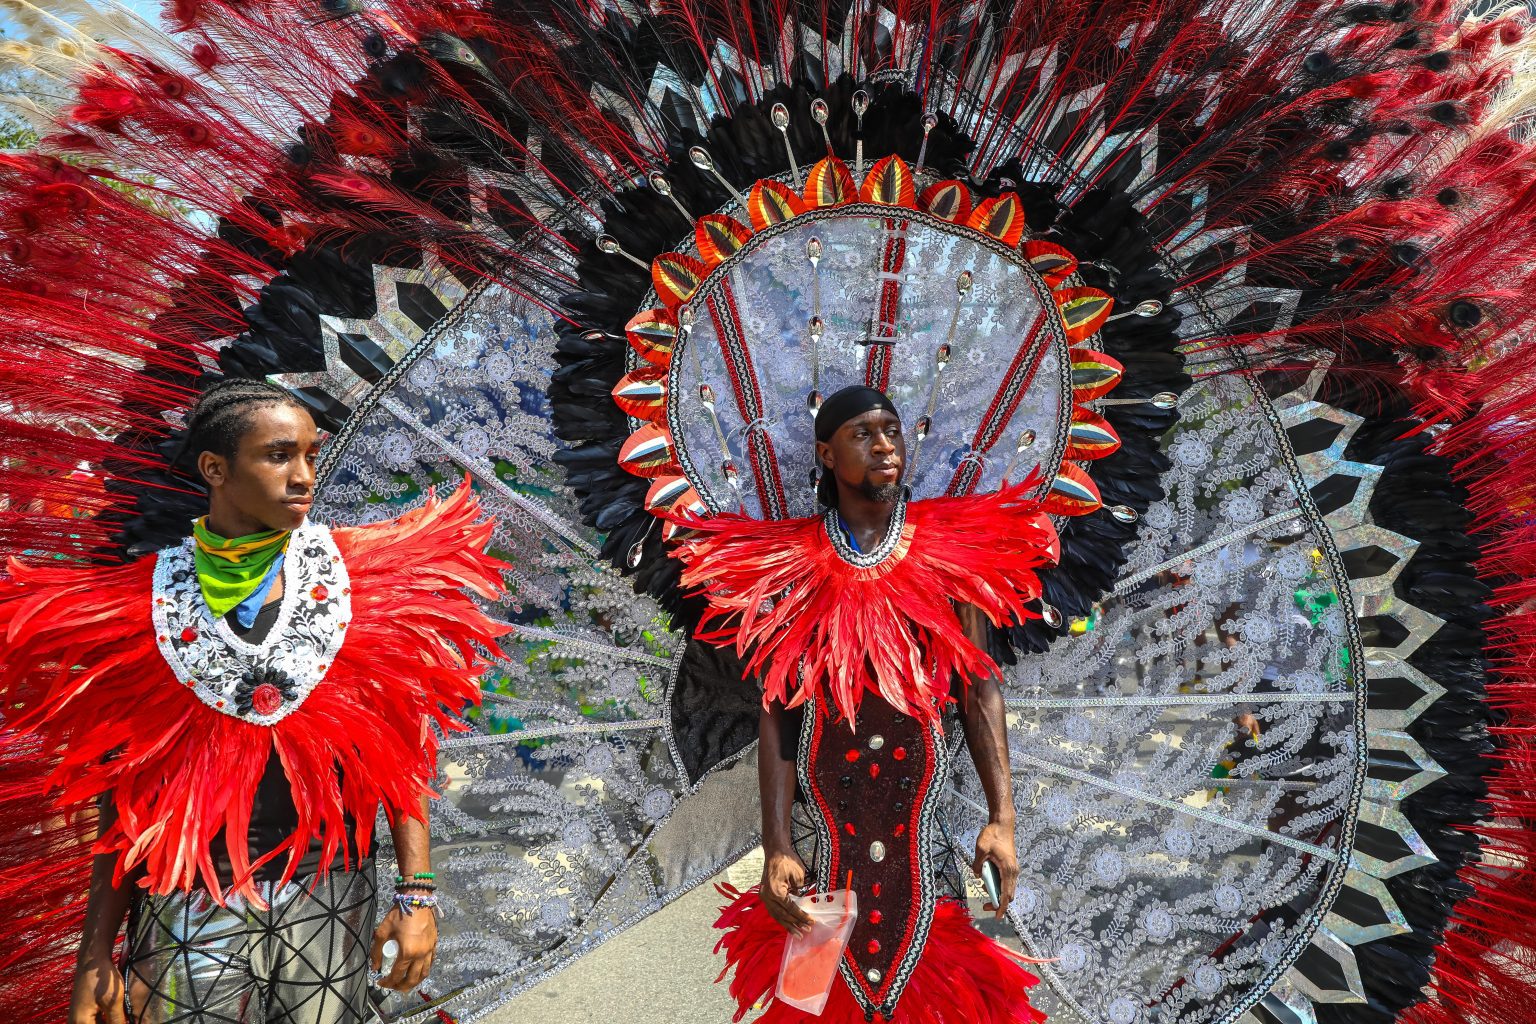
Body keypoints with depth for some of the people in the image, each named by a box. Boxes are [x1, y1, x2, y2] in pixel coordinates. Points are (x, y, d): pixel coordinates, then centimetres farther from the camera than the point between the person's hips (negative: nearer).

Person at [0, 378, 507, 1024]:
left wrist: (415, 893, -8)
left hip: (331, 892, 0)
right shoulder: (151, 600, -5)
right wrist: (94, 957, 4)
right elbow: (123, 785, 2)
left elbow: (399, 742, -5)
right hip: (191, 904, 0)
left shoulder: (352, 580, -7)